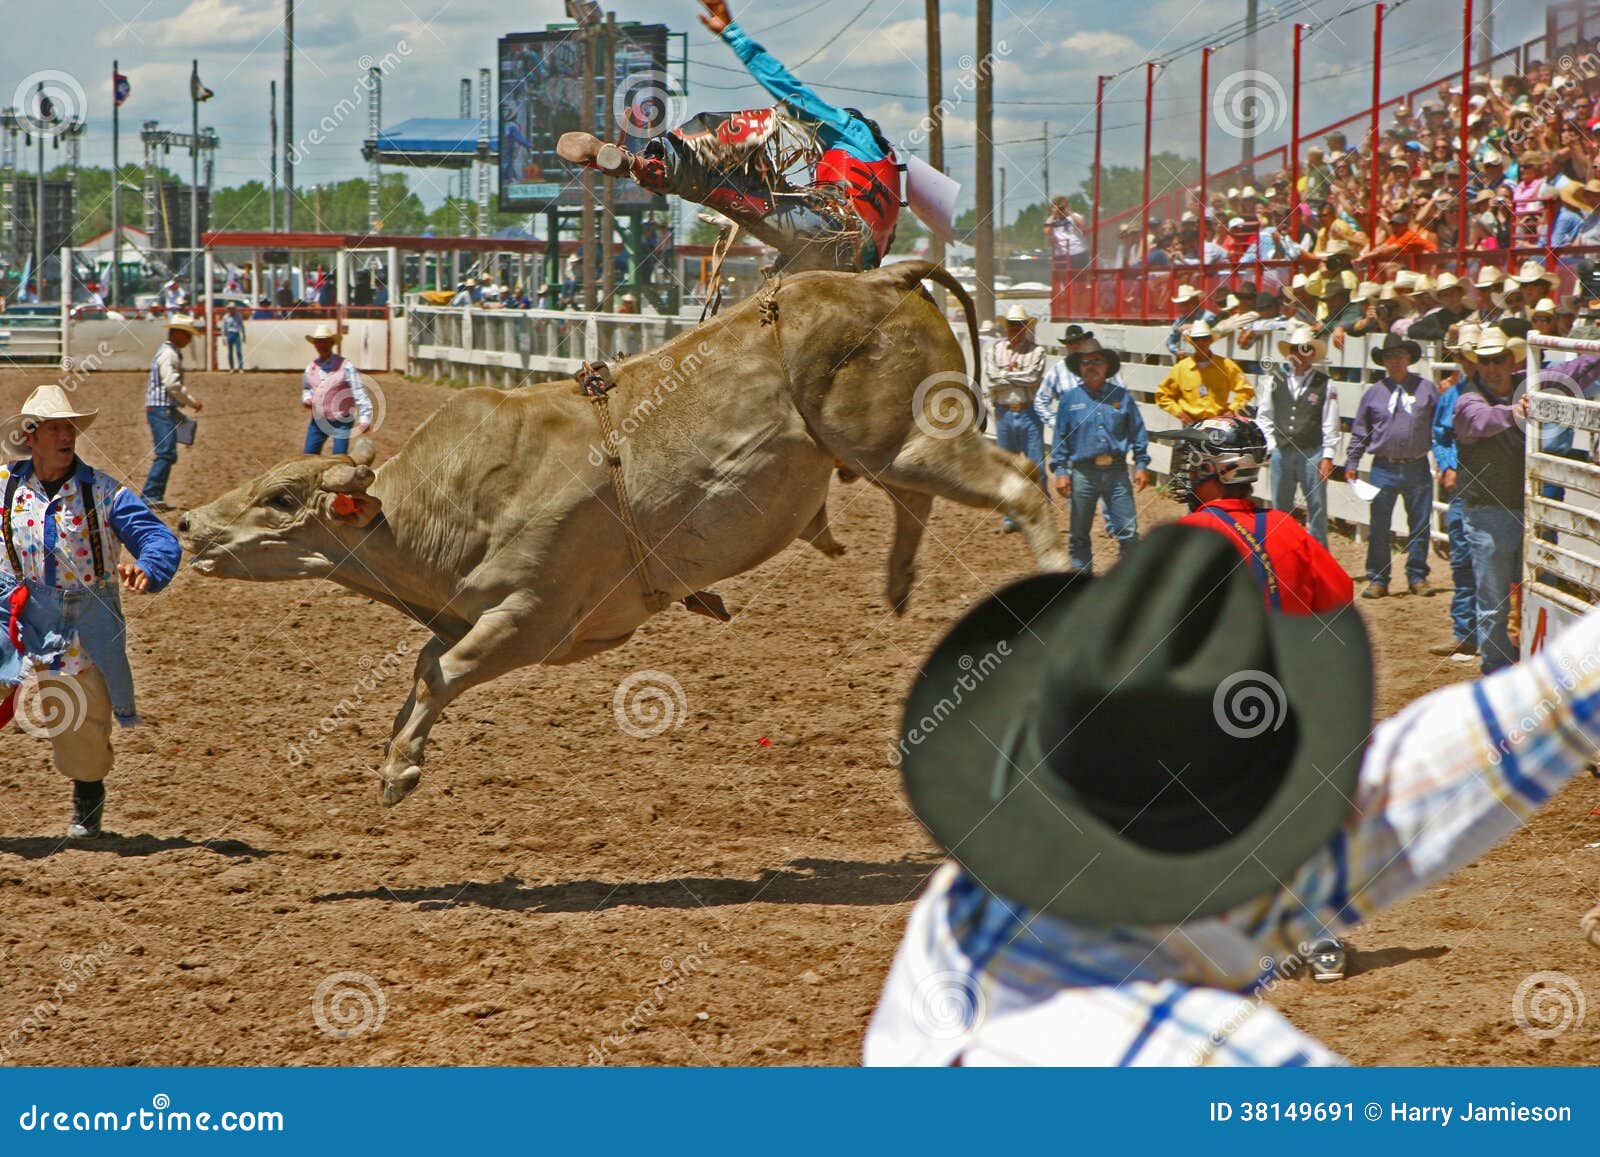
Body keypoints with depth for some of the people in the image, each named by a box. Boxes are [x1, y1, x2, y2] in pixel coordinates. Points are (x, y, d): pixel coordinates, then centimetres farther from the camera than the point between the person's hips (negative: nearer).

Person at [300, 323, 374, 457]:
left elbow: (359, 391, -17)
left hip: (341, 422, -5)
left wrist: (365, 418, -26)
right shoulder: (311, 367, 3)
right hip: (318, 421, 5)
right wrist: (306, 399, -2)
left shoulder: (345, 366, -13)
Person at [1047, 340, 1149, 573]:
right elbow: (1060, 438, 4)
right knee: (1079, 534, 8)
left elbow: (1138, 433, 8)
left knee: (1127, 531, -2)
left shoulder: (1121, 396, 6)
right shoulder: (1069, 398, 5)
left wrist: (1142, 465, 2)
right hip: (1083, 473, 0)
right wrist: (1060, 471, -3)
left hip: (1116, 472, 0)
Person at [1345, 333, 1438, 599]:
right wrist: (1351, 463, 8)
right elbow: (1359, 432, 12)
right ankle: (1377, 579, 9)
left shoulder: (1426, 389, 5)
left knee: (1420, 526, 6)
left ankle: (1417, 577, 17)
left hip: (1417, 469, 0)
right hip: (1384, 469, 0)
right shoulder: (1374, 393, 6)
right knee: (1379, 527, 1)